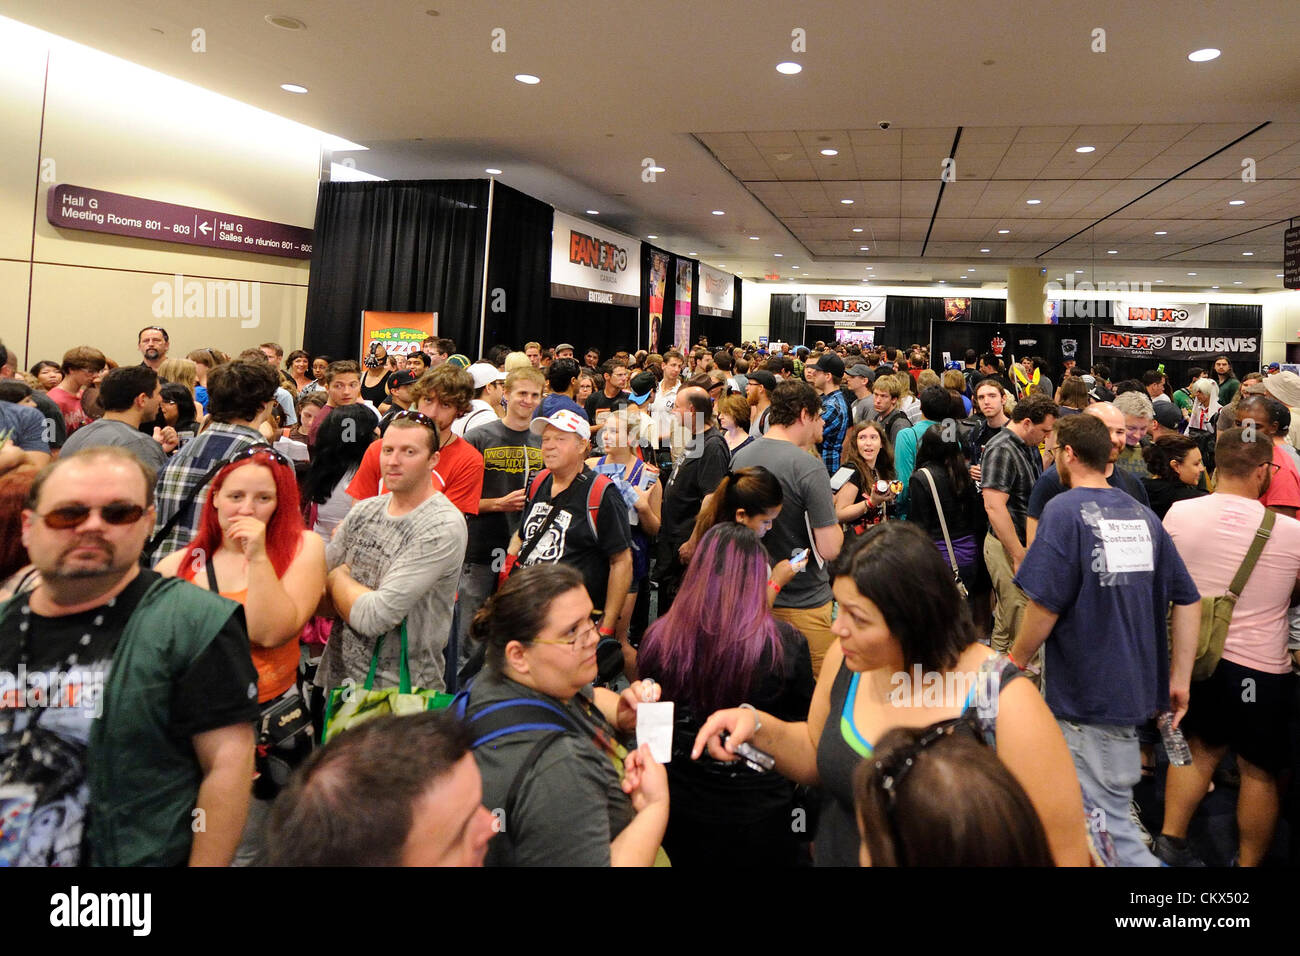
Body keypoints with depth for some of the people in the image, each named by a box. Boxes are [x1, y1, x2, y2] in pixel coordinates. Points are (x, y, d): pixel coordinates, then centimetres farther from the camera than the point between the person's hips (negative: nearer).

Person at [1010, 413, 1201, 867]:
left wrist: (1016, 661, -5)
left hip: (1088, 697, -8)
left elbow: (1044, 604, -20)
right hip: (1135, 688, 8)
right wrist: (1179, 677, 12)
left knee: (1107, 815, 2)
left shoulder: (1064, 510, -15)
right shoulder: (1142, 514, 7)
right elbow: (1188, 600, 8)